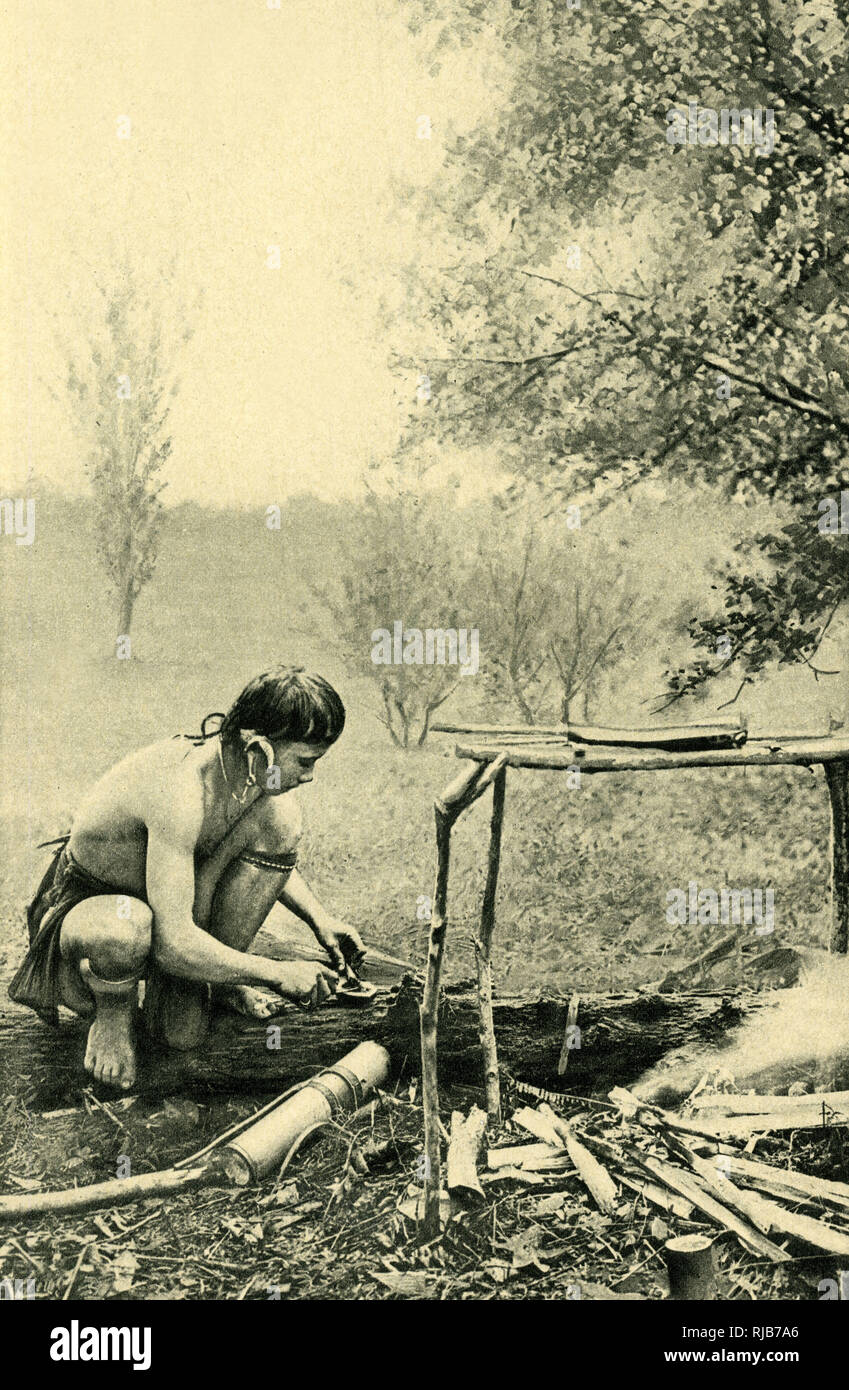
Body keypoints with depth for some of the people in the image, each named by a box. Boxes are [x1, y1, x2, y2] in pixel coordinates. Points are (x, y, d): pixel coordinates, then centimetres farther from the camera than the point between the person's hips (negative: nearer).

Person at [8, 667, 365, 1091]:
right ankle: (113, 1013, -7)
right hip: (83, 908, -7)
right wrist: (276, 973, -28)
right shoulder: (182, 792, -38)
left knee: (281, 817, -13)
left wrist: (318, 917, -2)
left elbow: (272, 854, 13)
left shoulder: (249, 767, -12)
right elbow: (173, 944, -39)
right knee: (126, 929, -45)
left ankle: (218, 981, 5)